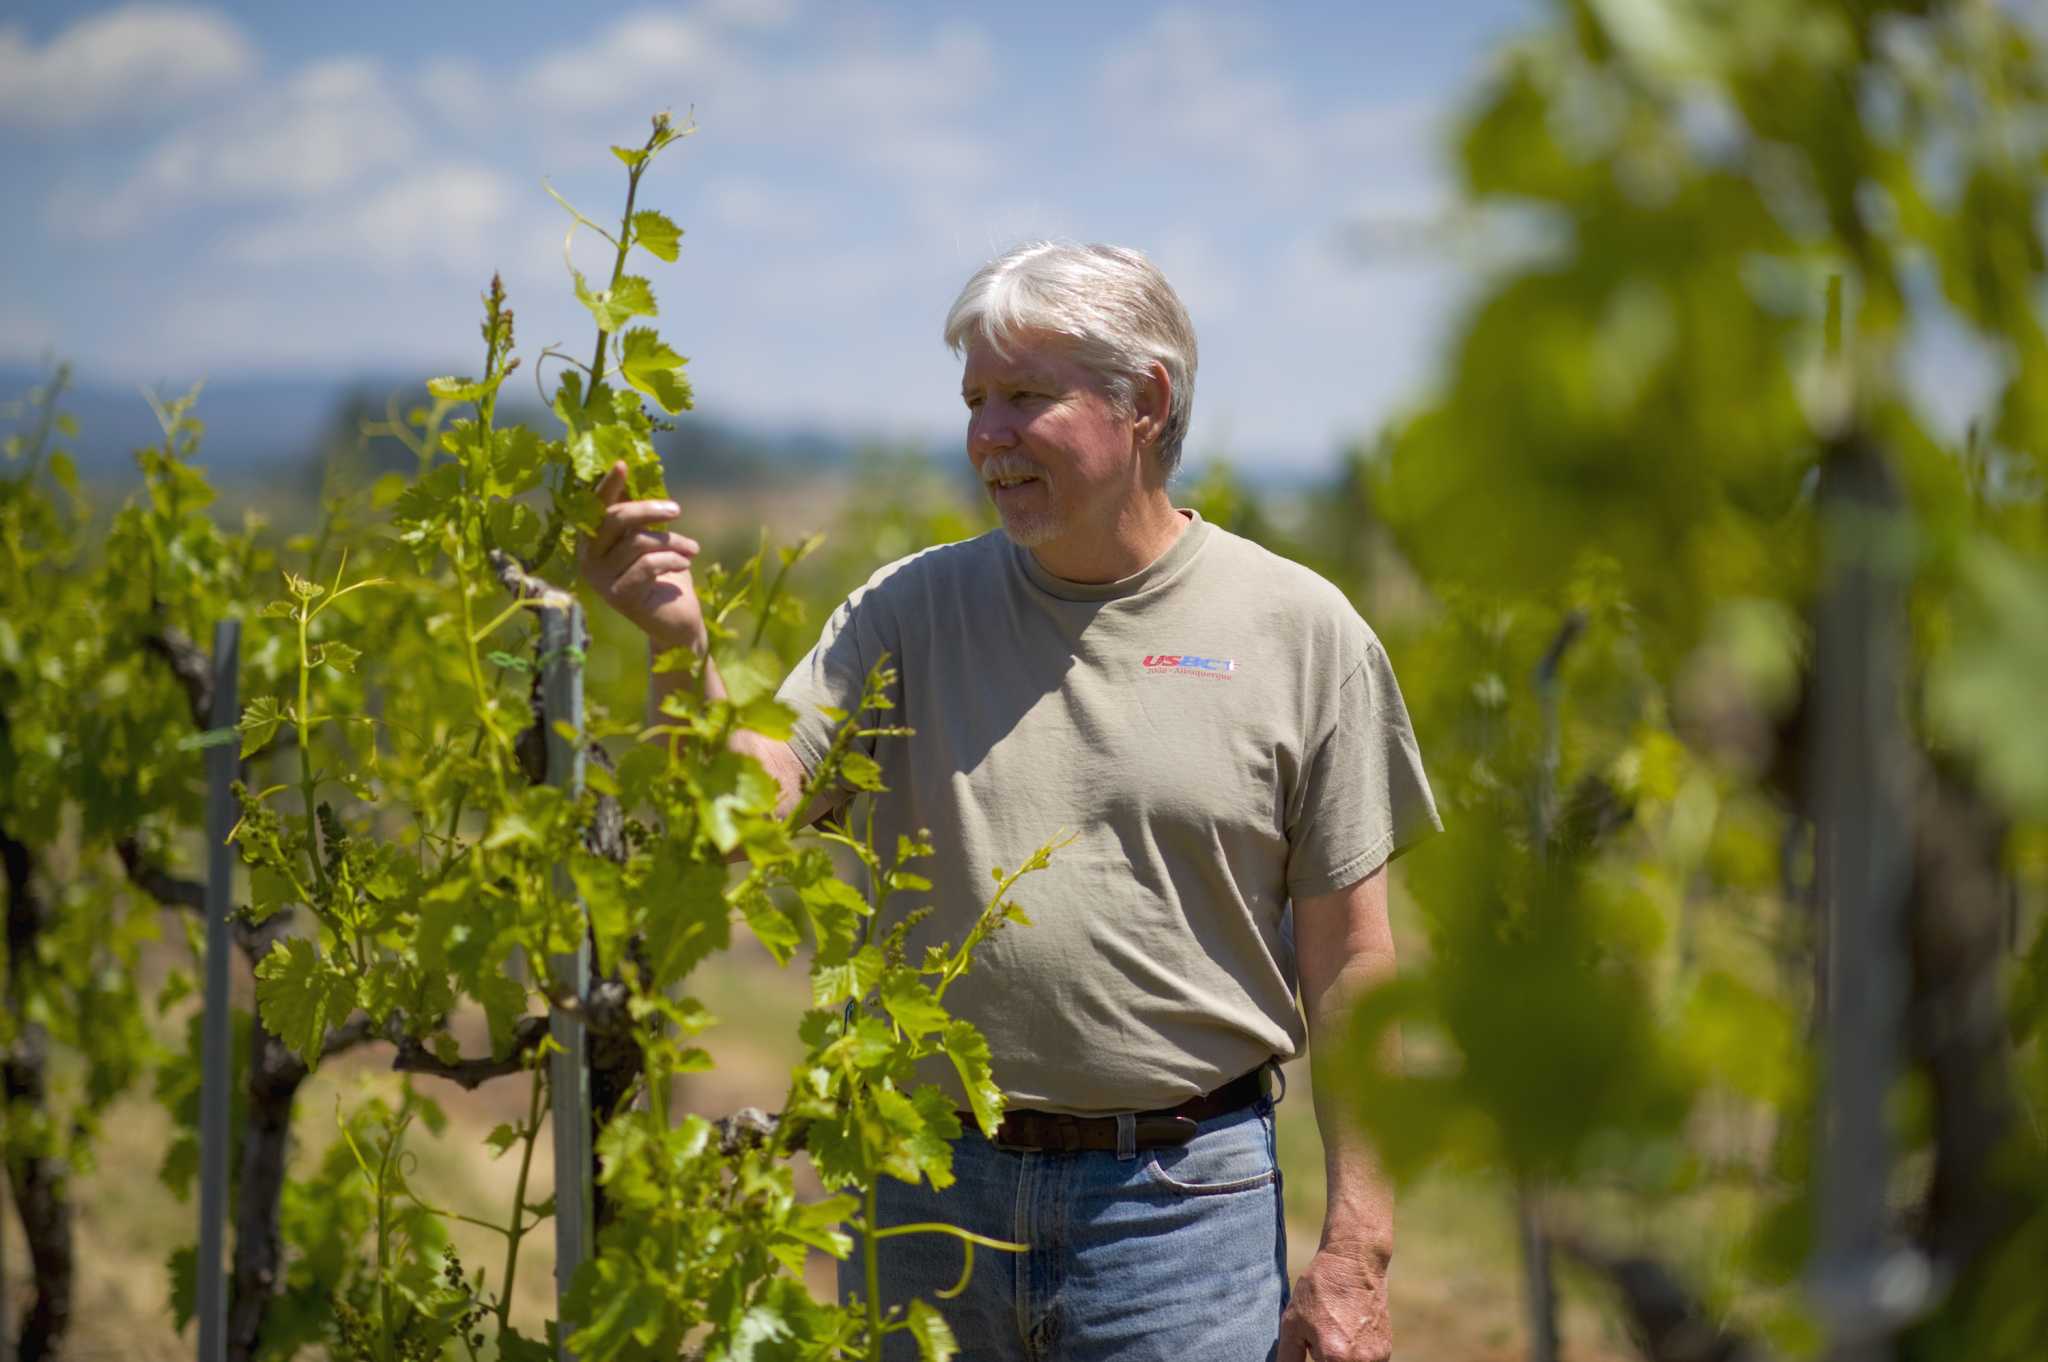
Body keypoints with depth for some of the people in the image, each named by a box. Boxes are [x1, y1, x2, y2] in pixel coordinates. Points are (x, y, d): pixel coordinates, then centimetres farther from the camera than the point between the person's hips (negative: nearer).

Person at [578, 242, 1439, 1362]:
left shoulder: (1302, 630, -1)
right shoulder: (914, 609, 4)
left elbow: (1348, 962, 0)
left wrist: (1354, 1250, -3)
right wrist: (679, 646, -23)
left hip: (1181, 1205, -2)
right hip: (929, 1192, 2)